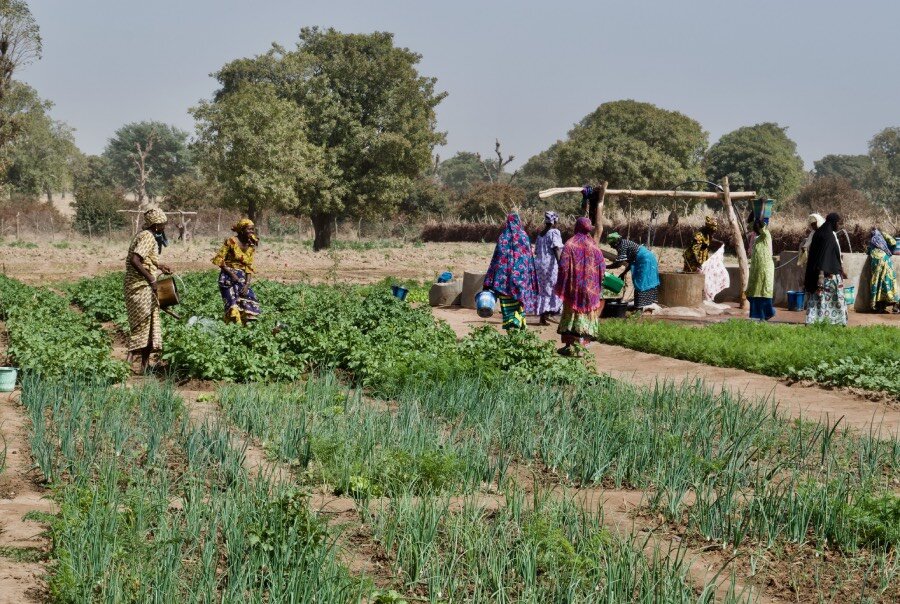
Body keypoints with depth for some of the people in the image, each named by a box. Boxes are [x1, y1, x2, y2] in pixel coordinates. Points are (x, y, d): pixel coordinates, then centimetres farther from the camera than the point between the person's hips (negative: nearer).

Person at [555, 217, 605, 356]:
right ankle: (582, 343, 5)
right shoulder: (594, 247, -1)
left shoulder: (569, 245, -9)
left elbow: (563, 266, -12)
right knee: (586, 314, 8)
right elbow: (602, 267, 1)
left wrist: (560, 286, -3)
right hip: (590, 289, 2)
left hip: (573, 287, -2)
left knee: (571, 313, 6)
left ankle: (569, 345, 2)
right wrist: (598, 287, 12)